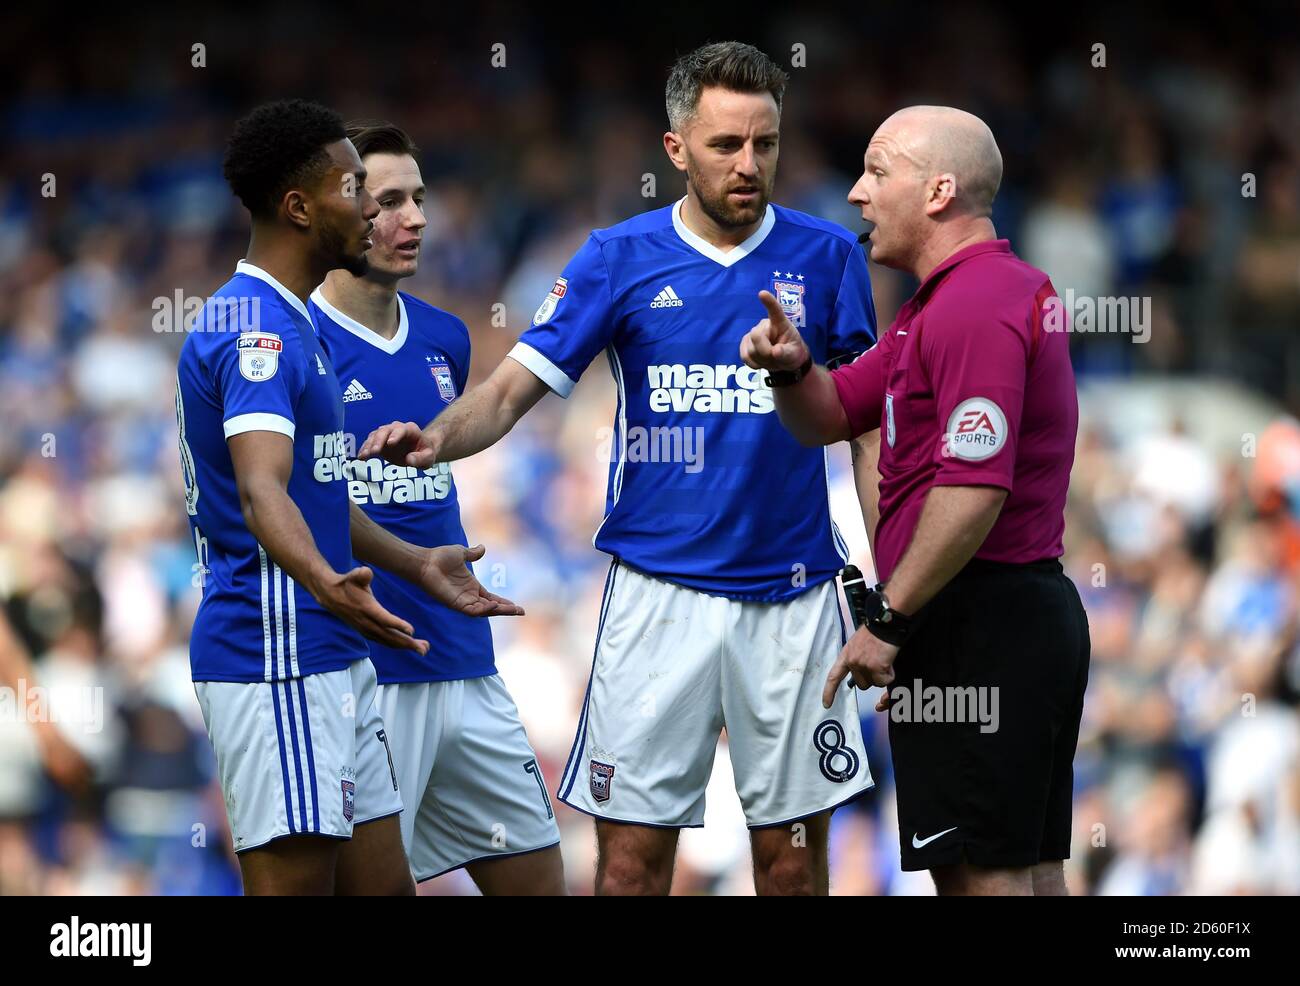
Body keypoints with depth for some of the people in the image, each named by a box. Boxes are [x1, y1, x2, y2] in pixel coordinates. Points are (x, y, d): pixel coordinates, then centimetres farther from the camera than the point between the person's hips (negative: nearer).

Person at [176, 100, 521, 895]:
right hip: (277, 658, -11)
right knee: (294, 879, -11)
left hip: (332, 662, 11)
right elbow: (260, 490, -31)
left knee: (382, 883, 10)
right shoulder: (257, 331, -16)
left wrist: (418, 564, 32)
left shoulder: (288, 324, 18)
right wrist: (327, 584, -48)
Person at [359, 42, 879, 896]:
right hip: (658, 592, -1)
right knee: (631, 852, -2)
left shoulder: (826, 256, 2)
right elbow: (512, 389, -4)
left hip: (790, 593, 1)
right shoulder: (619, 258, 0)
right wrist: (438, 438, -25)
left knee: (794, 850, 6)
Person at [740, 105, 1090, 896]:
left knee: (981, 873, -9)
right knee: (1027, 871, 11)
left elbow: (974, 489, -25)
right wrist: (792, 367, 1)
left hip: (976, 622, -11)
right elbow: (831, 417, 23)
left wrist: (889, 620, -20)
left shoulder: (976, 305, -16)